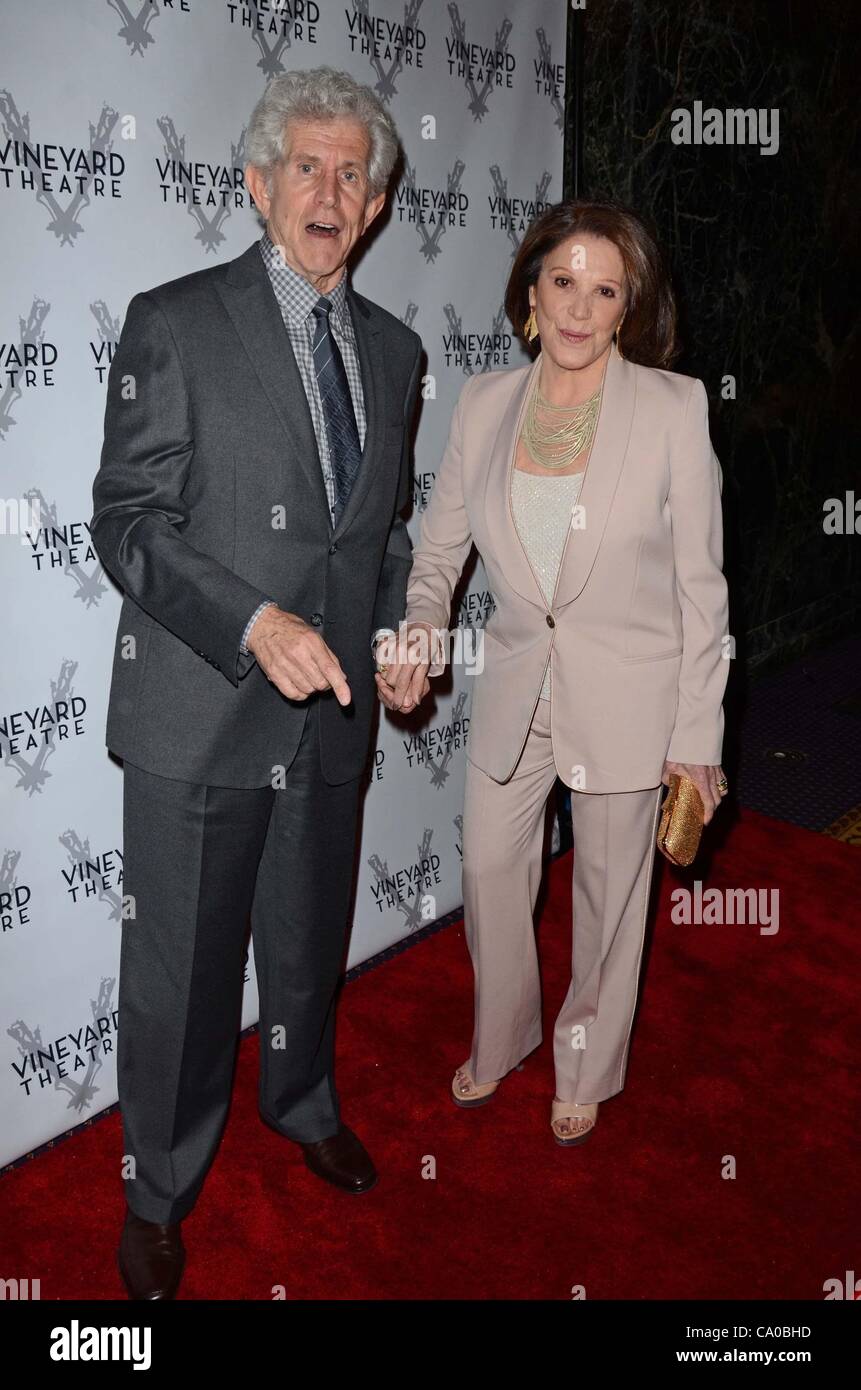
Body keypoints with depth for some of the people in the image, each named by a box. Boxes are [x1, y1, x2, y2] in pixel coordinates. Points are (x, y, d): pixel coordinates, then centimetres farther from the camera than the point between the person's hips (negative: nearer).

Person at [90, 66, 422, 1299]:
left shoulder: (393, 350, 10)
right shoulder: (173, 322, -7)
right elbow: (128, 521, -12)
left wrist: (396, 630, 2)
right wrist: (255, 622, -25)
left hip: (332, 711, 5)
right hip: (199, 713, -4)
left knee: (310, 942, 22)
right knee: (179, 968, 8)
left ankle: (302, 1102, 50)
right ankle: (158, 1190, 33)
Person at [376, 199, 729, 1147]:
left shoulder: (674, 406, -12)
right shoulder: (483, 404, -2)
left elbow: (700, 583, -10)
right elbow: (439, 547, 5)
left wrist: (696, 734, -10)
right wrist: (419, 635, -16)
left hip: (625, 696, -3)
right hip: (514, 688, 3)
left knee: (609, 890, 14)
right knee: (489, 867, 15)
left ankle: (587, 1070, 41)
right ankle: (500, 1041, 45)